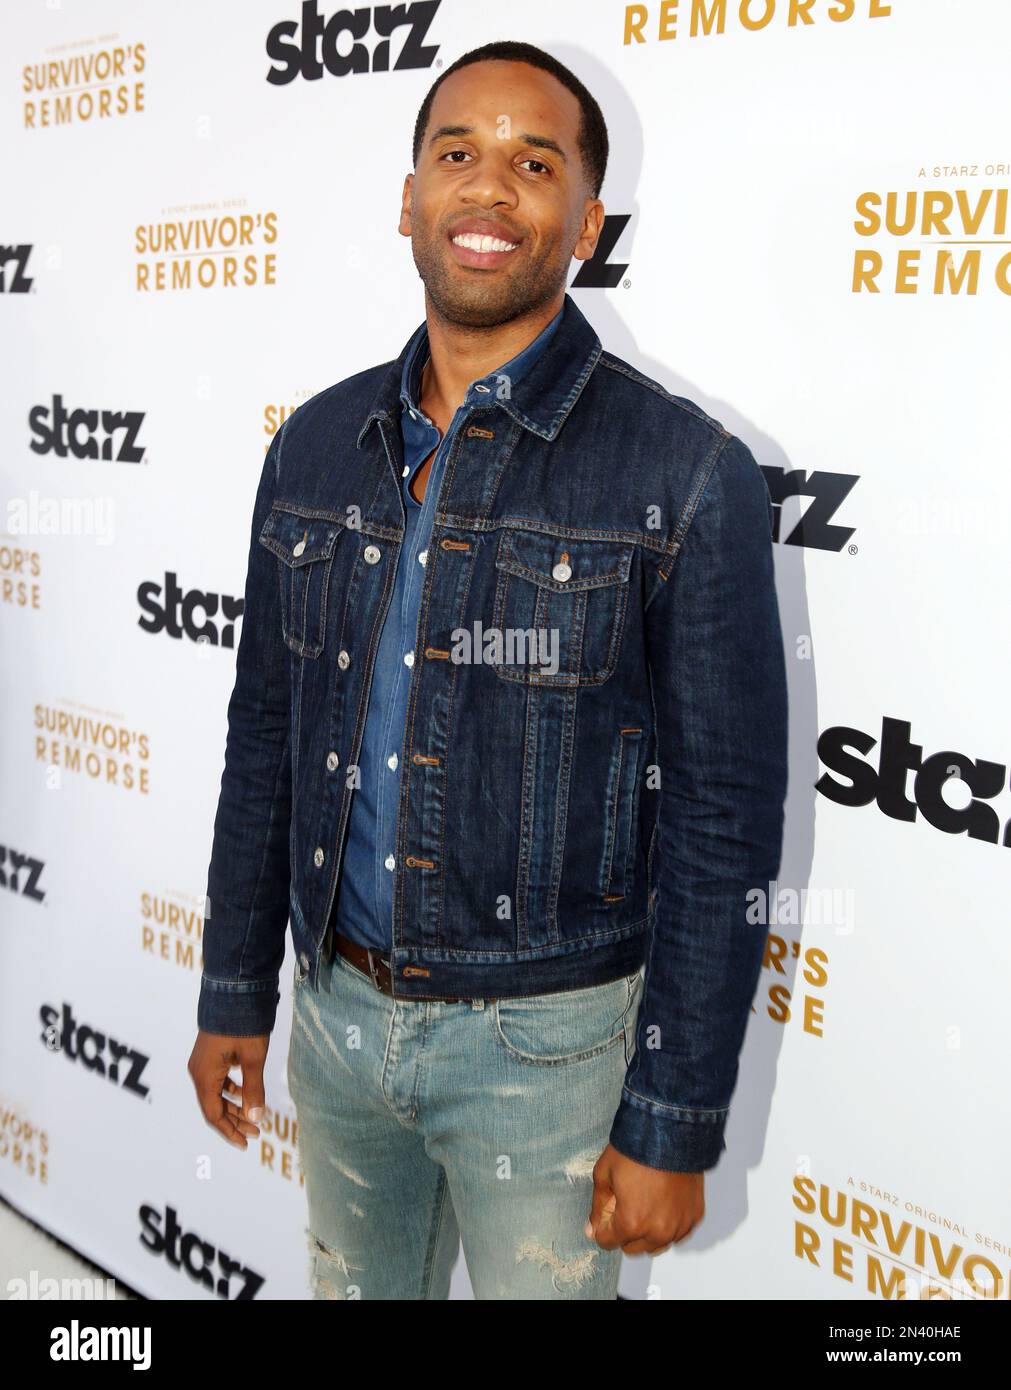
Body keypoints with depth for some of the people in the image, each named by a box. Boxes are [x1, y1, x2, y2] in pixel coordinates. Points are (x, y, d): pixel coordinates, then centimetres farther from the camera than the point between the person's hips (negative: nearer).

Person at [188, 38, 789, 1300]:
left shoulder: (686, 475, -14)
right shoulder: (316, 447, 1)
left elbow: (725, 825, -13)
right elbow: (264, 735, 8)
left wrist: (675, 1123, -12)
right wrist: (235, 991, 10)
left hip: (546, 1040, -4)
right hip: (337, 1008, 5)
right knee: (354, 1285, 24)